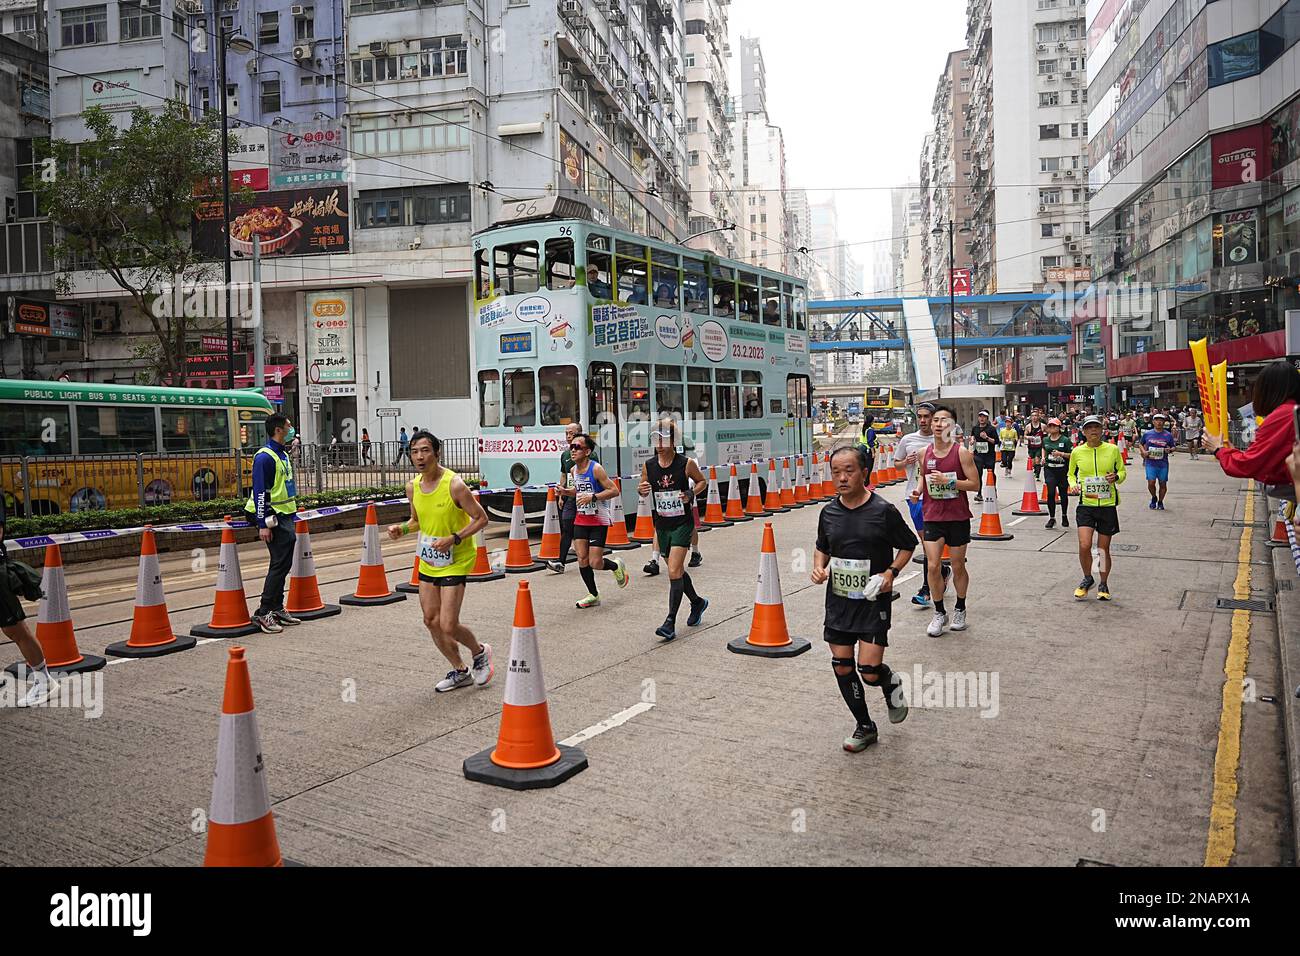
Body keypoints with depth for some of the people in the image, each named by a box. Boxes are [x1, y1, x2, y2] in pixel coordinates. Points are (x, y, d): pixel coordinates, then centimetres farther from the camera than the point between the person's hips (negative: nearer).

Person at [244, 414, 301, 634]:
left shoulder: (283, 454, 14)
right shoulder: (265, 457, -15)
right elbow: (259, 492, -19)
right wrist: (263, 524, -22)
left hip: (286, 515, 9)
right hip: (274, 517, -9)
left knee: (283, 564, 13)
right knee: (279, 564, -9)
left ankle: (277, 608, 21)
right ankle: (264, 613, -3)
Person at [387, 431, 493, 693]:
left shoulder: (454, 485, -20)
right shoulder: (413, 487, 0)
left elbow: (481, 519, -14)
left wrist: (454, 539, -25)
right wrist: (402, 528, -4)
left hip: (455, 562, -7)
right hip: (428, 561, 7)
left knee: (448, 626, -11)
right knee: (431, 620, 9)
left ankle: (480, 653, 21)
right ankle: (460, 671, 28)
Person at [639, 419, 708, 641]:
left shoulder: (686, 463, -11)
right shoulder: (648, 466, -2)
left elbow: (702, 481, 5)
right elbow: (643, 488, 12)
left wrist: (691, 494, -14)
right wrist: (642, 489, -12)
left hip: (682, 524, -5)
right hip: (661, 525, 5)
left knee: (674, 572, -13)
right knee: (677, 570, 17)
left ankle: (670, 623, -7)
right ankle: (697, 602, 42)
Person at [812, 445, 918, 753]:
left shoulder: (883, 511, -11)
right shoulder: (829, 513, 2)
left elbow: (908, 546, 1)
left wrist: (891, 572, -14)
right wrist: (819, 567, -3)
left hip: (873, 600, -4)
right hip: (838, 599, 4)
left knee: (869, 670, -10)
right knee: (842, 667, 6)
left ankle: (890, 683, 28)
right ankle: (865, 727, 26)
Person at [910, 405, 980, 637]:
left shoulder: (961, 452, -8)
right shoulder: (925, 454, 4)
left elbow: (975, 483, -10)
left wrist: (949, 481, -21)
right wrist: (919, 490, 0)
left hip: (957, 517, -2)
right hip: (933, 516, 2)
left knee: (958, 566, 10)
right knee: (932, 566, -6)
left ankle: (960, 610, 30)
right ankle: (939, 613, 10)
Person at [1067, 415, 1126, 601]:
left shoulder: (1113, 450, 0)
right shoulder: (1077, 452, 1)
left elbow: (1122, 471, 12)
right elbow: (1071, 473, 16)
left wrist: (1116, 477, -11)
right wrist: (1073, 485, -4)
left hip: (1108, 505, 0)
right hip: (1086, 504, 0)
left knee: (1103, 549, 8)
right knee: (1084, 545, -14)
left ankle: (1104, 585, 28)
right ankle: (1087, 579, 12)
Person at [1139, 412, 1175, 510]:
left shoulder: (1168, 435, 2)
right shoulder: (1147, 434, 3)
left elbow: (1173, 447, 11)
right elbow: (1140, 444, 15)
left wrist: (1170, 450, -12)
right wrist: (1143, 452, -3)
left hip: (1163, 464, 1)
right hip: (1151, 463, -1)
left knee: (1163, 484, 7)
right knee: (1151, 483, -10)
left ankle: (1160, 502, 26)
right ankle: (1154, 498, 19)